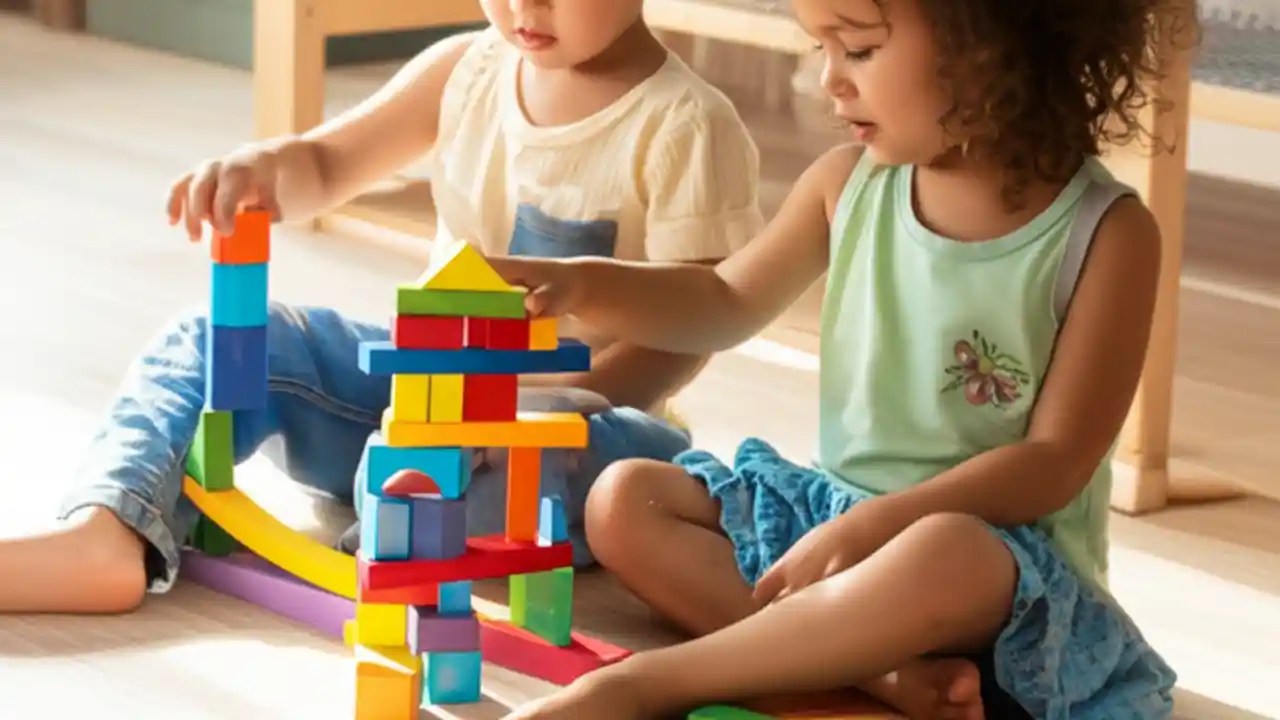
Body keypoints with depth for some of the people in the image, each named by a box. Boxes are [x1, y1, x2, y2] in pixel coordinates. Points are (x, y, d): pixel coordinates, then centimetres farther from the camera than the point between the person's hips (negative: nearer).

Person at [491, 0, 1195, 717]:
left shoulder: (1106, 233, -15)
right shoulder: (851, 182, 1)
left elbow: (1055, 462, -17)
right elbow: (729, 304, 17)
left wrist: (871, 527, -25)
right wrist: (584, 283, -1)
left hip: (1001, 547, -7)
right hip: (832, 513, 7)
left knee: (946, 557, -41)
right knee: (625, 500, -11)